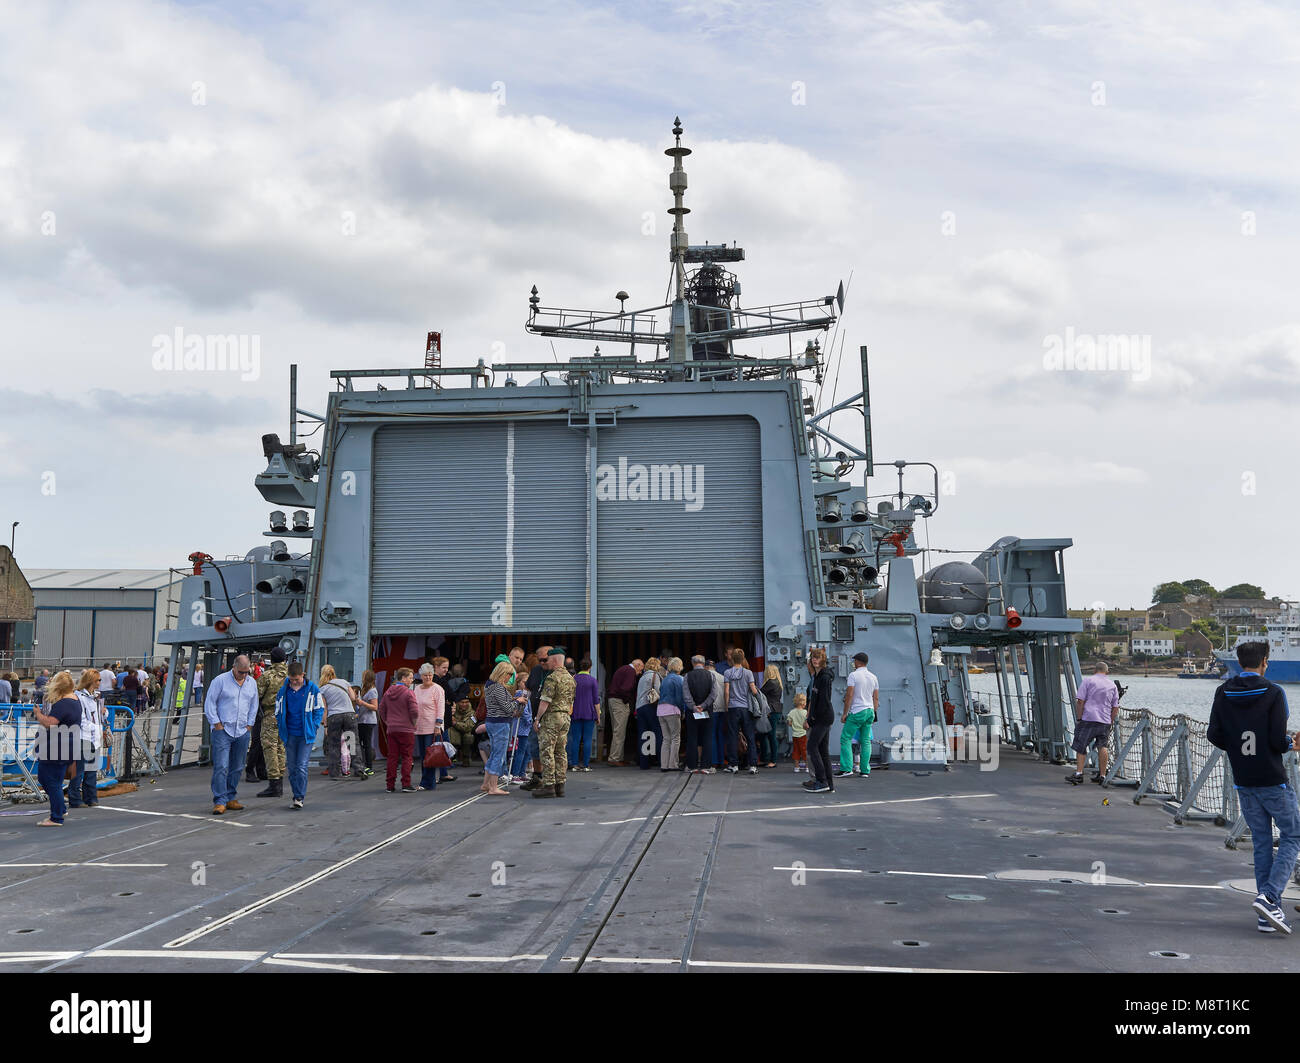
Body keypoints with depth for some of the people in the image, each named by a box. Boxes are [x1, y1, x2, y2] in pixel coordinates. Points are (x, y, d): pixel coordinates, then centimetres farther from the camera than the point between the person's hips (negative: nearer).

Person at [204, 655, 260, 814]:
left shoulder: (252, 683, 10)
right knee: (221, 767, -10)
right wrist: (216, 723, -7)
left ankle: (230, 799, 17)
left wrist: (249, 725, 12)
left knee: (237, 768, 8)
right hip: (222, 730, -5)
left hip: (242, 732, 5)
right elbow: (209, 703, -3)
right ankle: (220, 802, -9)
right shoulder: (220, 680, -5)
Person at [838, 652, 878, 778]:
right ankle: (865, 770, 6)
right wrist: (873, 714, 19)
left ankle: (846, 768, -9)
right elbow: (876, 698, 12)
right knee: (866, 741, 8)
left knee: (845, 739, -1)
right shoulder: (873, 677, 11)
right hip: (870, 711, 6)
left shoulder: (853, 675, -8)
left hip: (857, 712, -6)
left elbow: (849, 695, -13)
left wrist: (844, 713, -9)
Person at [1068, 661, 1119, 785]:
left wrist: (1078, 718, -3)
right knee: (1102, 747, 9)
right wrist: (1110, 723, 18)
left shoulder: (1088, 681, 0)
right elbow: (1115, 707, 13)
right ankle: (1102, 775, 12)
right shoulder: (1112, 685, 13)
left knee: (1081, 746, 0)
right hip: (1105, 721, 4)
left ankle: (1079, 773, -7)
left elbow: (1080, 701, -7)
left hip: (1088, 719, -4)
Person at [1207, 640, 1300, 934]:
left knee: (1261, 842, 12)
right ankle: (1269, 896, -10)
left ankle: (1267, 914, 12)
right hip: (1272, 780, -5)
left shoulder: (1223, 693, 2)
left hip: (1243, 782, 5)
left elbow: (1214, 735, -2)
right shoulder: (1273, 693, -11)